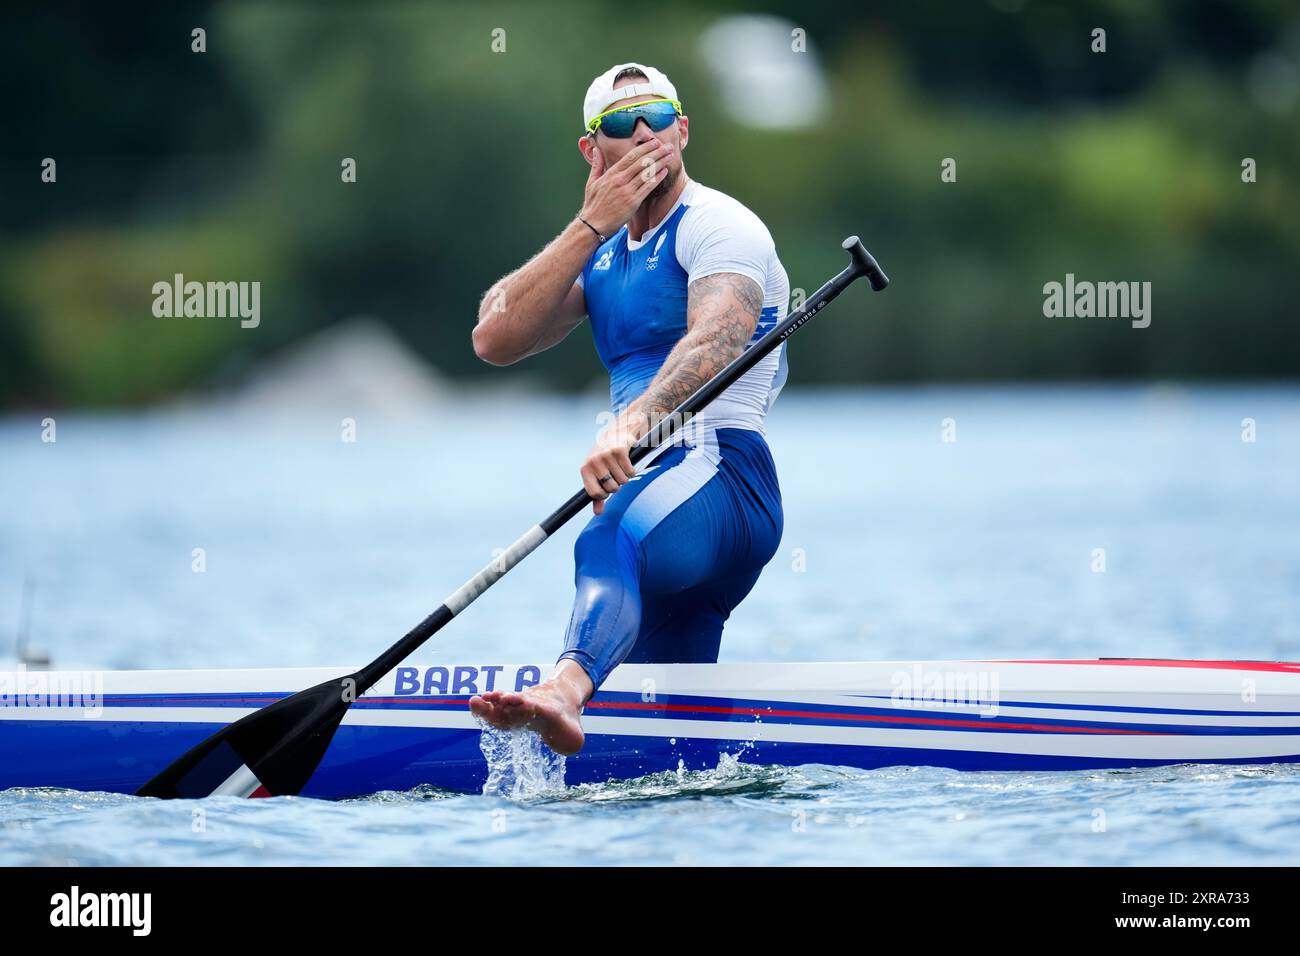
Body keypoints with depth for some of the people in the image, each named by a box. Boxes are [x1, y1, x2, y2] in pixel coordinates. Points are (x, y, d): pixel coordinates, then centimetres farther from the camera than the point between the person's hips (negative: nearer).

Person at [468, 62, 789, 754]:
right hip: (656, 494, 9)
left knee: (611, 538, -43)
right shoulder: (601, 256, 23)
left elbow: (716, 339, -23)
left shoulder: (718, 225, 0)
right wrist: (590, 227, -1)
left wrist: (634, 421, -41)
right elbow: (494, 341, 6)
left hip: (723, 474, -9)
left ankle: (568, 690, -69)